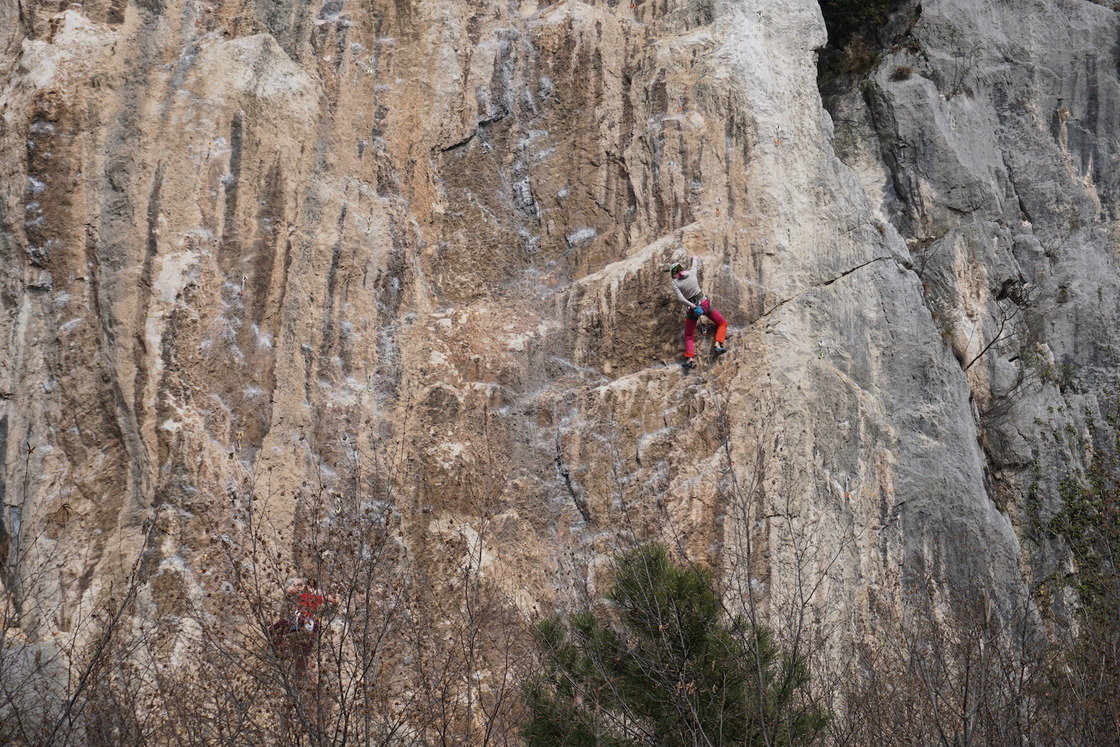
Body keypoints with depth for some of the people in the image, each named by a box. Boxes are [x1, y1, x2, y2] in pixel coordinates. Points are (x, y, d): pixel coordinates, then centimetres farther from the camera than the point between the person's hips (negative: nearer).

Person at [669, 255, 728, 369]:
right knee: (722, 323, 18)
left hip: (691, 308, -1)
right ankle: (718, 344, -3)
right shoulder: (692, 272, 0)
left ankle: (689, 358, -9)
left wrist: (694, 307, -20)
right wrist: (695, 259, 45)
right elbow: (695, 259, 23)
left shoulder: (675, 283, -6)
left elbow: (681, 299, -19)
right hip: (704, 303, 1)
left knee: (689, 337, 12)